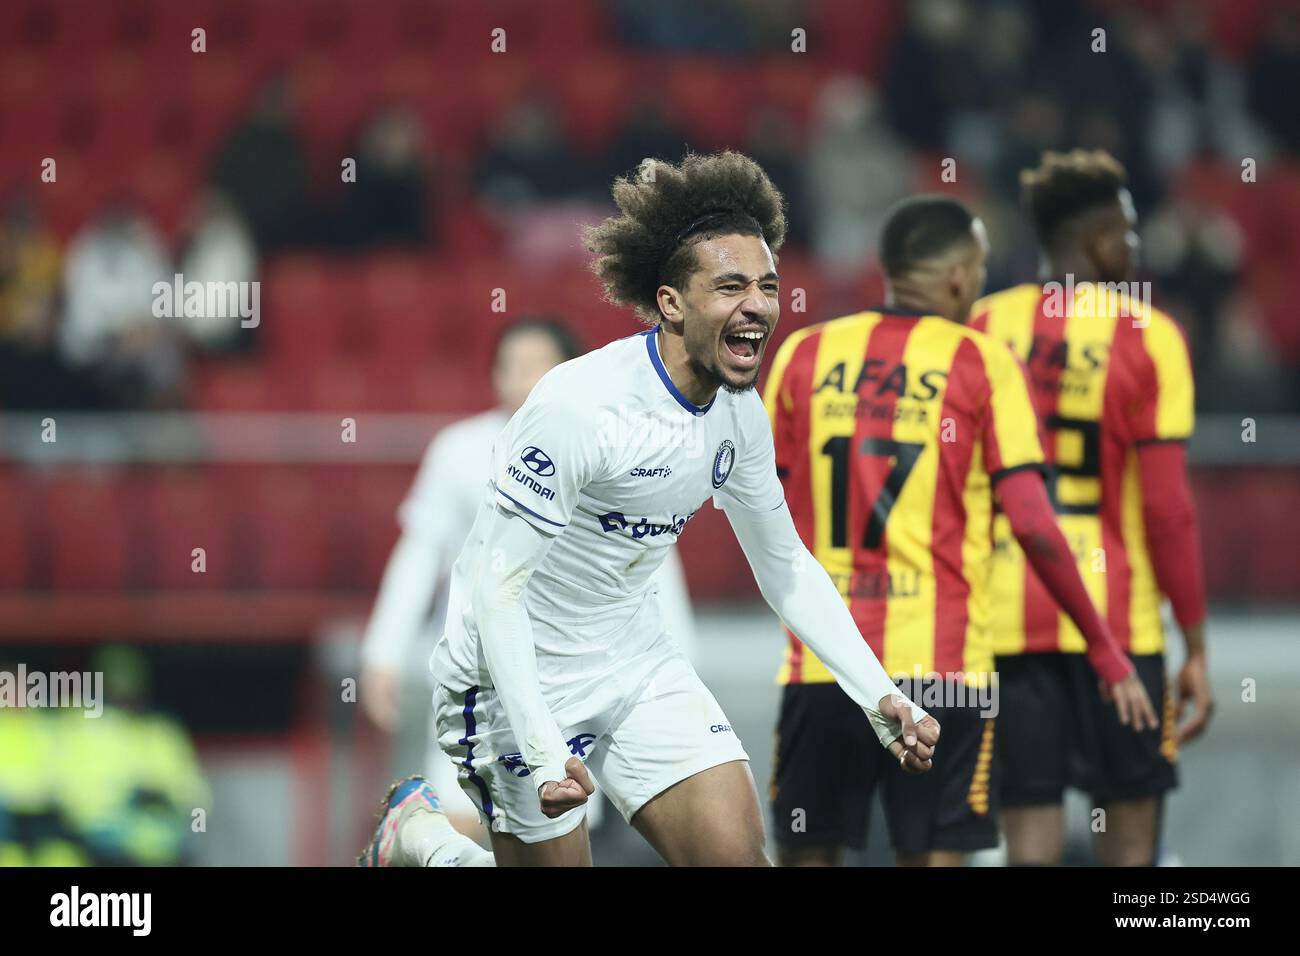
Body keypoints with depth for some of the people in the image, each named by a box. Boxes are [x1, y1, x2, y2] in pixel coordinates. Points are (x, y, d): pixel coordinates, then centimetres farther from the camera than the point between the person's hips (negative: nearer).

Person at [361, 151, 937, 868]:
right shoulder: (577, 406, -26)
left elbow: (785, 566, 12)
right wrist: (541, 747, -34)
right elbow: (495, 588, -26)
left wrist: (879, 698, 3)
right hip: (516, 676, -7)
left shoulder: (740, 413, -3)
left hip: (637, 664, 7)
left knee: (738, 854, -8)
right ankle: (419, 834, 27)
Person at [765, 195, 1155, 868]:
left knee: (808, 854, 9)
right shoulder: (983, 364, -1)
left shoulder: (805, 354, 7)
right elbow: (1031, 523, -7)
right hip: (941, 663, -2)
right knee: (934, 858, 1)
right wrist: (1106, 650, 0)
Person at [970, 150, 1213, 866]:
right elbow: (1166, 504, -9)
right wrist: (1196, 646, -4)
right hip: (1115, 618, -3)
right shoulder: (1146, 337, -4)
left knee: (1029, 838, 2)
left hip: (1007, 618, 3)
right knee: (1130, 824, 11)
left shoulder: (983, 328, 6)